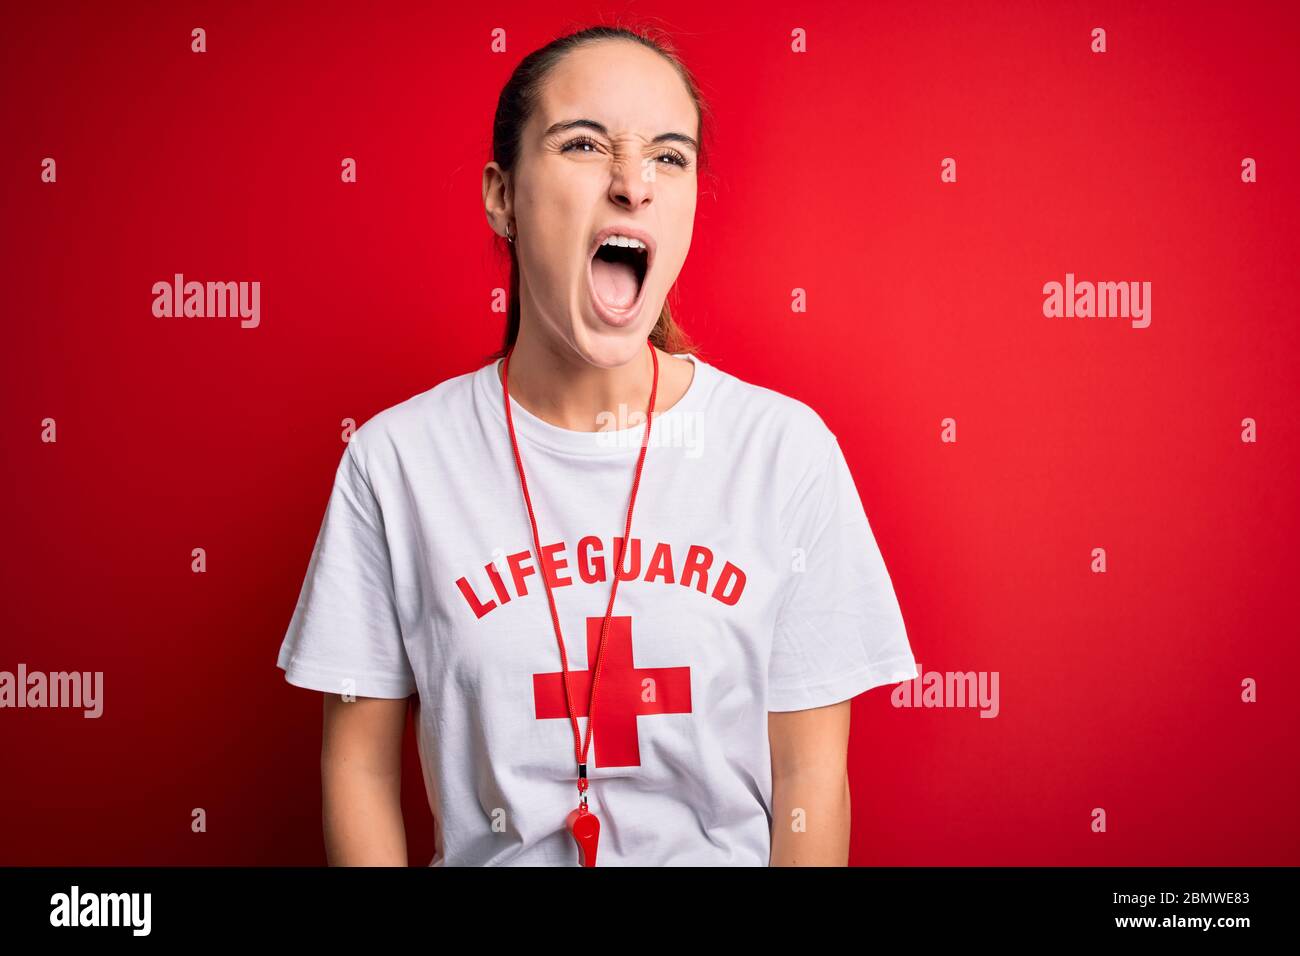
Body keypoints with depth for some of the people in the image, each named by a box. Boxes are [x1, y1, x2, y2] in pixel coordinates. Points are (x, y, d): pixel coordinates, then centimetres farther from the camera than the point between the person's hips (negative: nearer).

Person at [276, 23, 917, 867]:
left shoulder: (788, 449, -13)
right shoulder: (396, 460, -13)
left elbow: (810, 775, -9)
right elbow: (362, 764, -6)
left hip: (729, 850, 1)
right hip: (491, 851, 0)